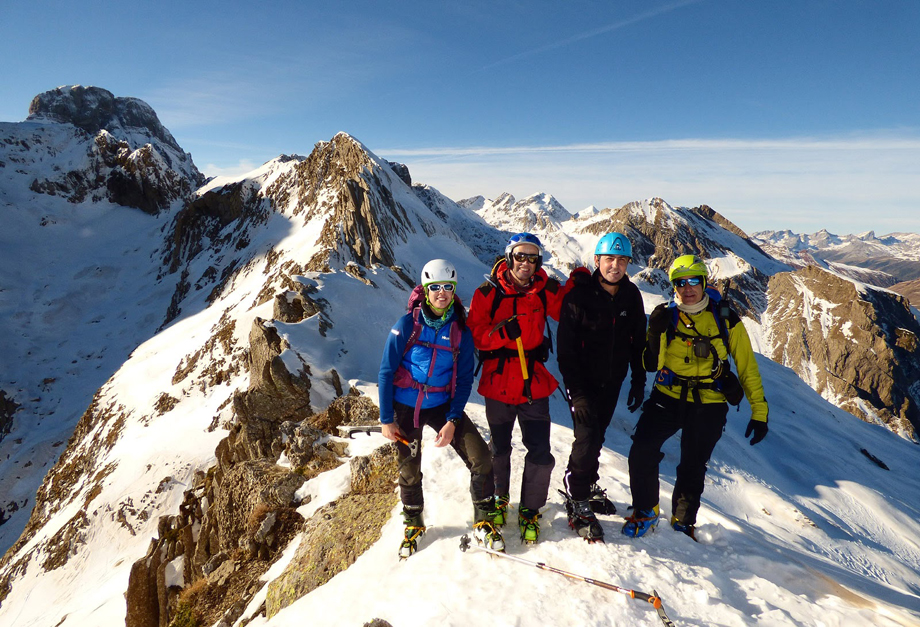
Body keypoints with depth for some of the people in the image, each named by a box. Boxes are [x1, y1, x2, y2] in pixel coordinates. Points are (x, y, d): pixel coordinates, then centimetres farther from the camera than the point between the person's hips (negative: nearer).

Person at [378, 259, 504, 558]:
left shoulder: (460, 330, -6)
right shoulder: (407, 324, -12)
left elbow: (464, 379, -3)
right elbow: (386, 372, -8)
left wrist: (453, 420, -12)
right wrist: (386, 419, -8)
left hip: (443, 406, 1)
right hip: (405, 407, -1)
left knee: (481, 457, -9)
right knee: (409, 470, 10)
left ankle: (484, 521, 13)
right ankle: (413, 524, 38)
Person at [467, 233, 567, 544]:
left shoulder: (545, 291, 0)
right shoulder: (488, 293, -7)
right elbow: (475, 336, -9)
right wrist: (502, 331, -28)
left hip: (534, 384, 1)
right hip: (498, 383, -1)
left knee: (540, 454, -1)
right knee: (499, 448, 17)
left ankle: (530, 511, 23)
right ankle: (499, 498, 43)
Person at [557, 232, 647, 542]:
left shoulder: (631, 295, -2)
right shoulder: (579, 295, -17)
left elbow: (638, 340, 9)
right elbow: (565, 346, -15)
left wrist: (639, 381, 7)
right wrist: (577, 391, -19)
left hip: (612, 380, 5)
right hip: (583, 380, -5)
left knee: (597, 436, 17)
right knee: (587, 439, -10)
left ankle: (587, 484, 38)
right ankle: (577, 503, 6)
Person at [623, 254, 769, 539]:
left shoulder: (726, 320, -2)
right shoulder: (666, 317, -1)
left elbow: (747, 367, 5)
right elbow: (652, 365, -6)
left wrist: (759, 411, 3)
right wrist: (657, 332, -22)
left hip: (708, 406, 0)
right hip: (668, 398, 1)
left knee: (693, 468, 8)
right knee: (642, 449, -14)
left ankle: (683, 521, 35)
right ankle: (645, 511, 11)